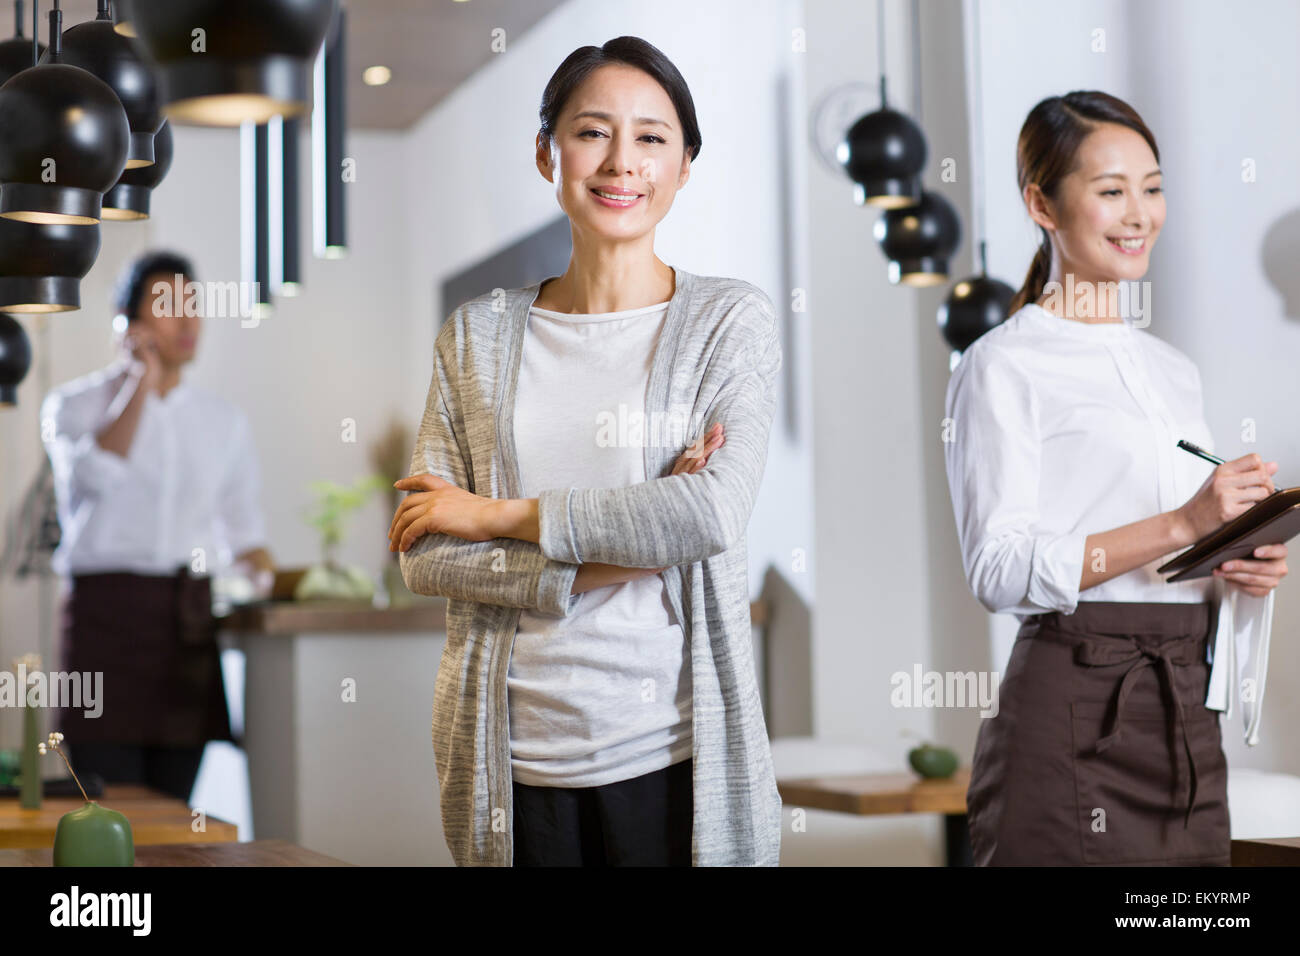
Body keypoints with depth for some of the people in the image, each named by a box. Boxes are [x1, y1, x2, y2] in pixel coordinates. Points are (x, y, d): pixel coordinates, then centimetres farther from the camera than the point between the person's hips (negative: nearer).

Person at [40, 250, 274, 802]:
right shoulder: (73, 405, 4)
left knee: (173, 802, 3)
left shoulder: (223, 422, 14)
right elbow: (98, 473, -18)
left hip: (190, 617, 4)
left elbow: (245, 529, 18)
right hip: (107, 611, -3)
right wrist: (142, 381, -9)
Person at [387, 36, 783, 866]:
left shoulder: (732, 319, 0)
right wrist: (603, 565, -13)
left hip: (673, 751, -2)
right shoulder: (479, 334, 6)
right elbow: (424, 553, 0)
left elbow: (715, 512, -14)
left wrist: (501, 515, -9)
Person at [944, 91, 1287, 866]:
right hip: (1074, 712, -7)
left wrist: (1248, 564, 2)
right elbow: (1000, 570, -16)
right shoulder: (1004, 366, -5)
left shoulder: (1174, 369, 18)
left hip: (1189, 715, 7)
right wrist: (1178, 527, -22)